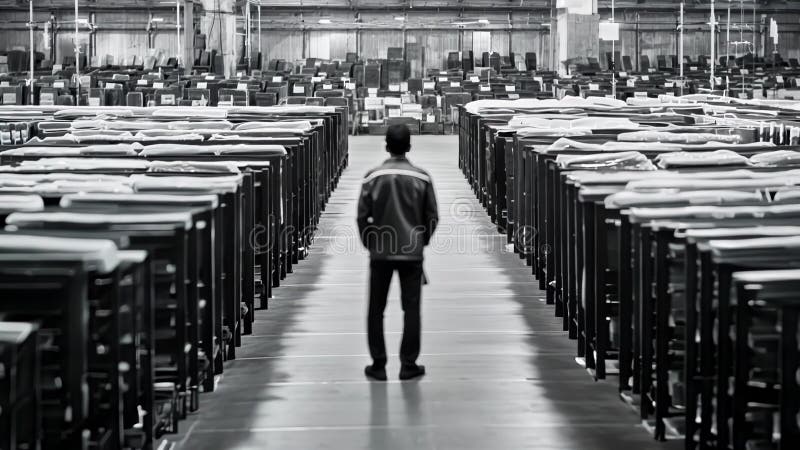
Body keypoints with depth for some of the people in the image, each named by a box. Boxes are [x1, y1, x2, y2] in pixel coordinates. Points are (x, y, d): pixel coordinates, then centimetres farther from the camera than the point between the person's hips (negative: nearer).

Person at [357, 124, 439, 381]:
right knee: (411, 309, 6)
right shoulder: (421, 178, -3)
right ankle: (408, 365, 5)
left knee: (376, 310, 8)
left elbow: (363, 215, -3)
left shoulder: (373, 177, -4)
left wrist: (369, 242, 11)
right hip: (412, 253, 0)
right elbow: (432, 216, 0)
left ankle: (378, 365, 8)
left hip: (380, 253, 0)